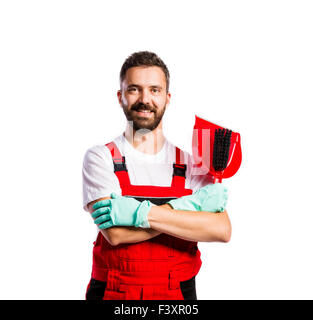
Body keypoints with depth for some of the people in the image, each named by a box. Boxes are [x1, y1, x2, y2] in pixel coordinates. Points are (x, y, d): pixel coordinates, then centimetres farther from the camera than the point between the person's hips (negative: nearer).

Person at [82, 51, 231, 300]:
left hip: (178, 293, 2)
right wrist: (191, 204, -18)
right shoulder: (100, 158, -6)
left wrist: (141, 213, -23)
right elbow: (115, 232, -19)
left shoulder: (191, 164, -2)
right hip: (113, 293, -1)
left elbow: (222, 230, -16)